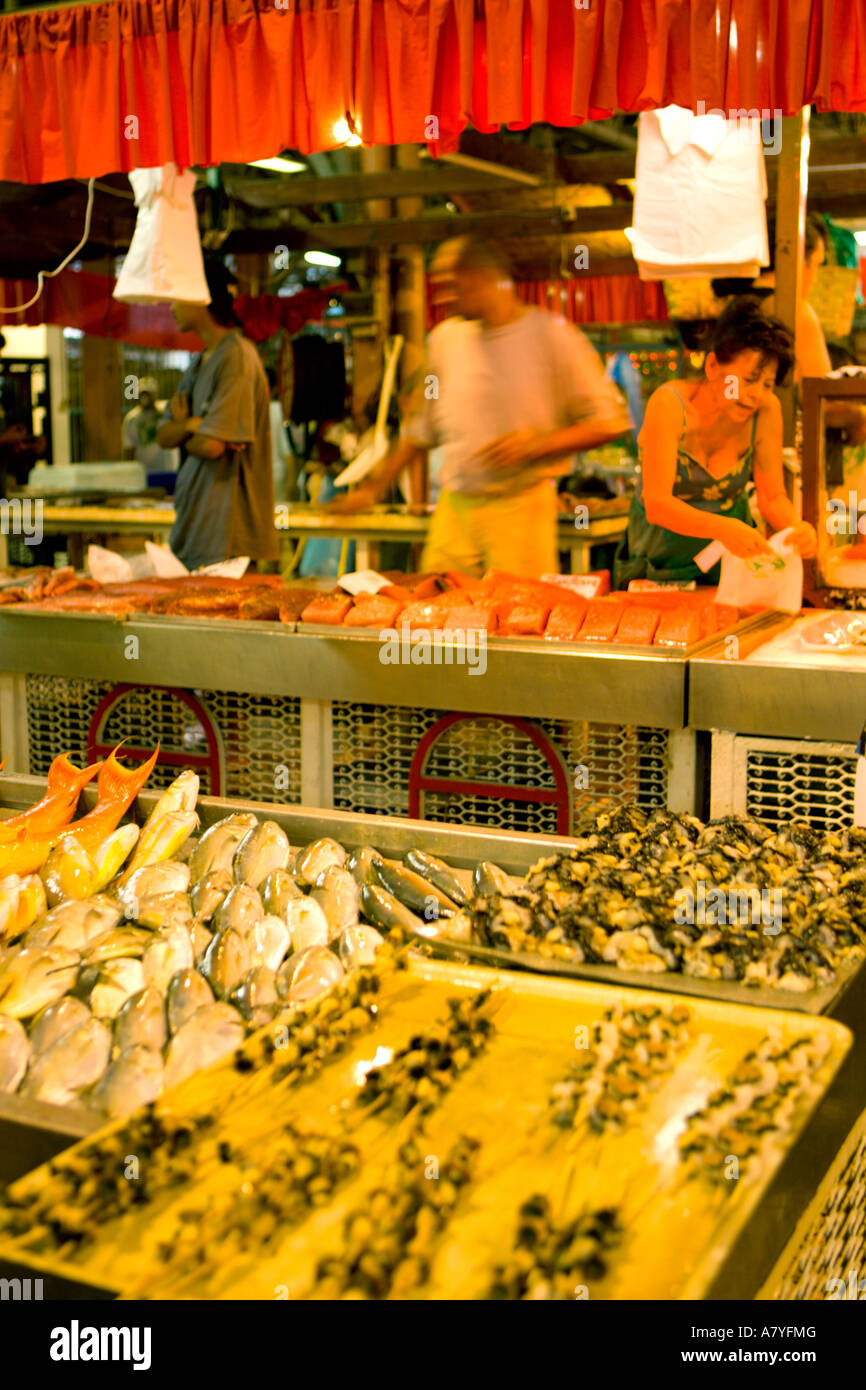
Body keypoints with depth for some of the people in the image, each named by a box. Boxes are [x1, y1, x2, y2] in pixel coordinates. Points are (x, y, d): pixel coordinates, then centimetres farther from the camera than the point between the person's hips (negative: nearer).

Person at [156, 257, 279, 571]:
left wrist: (182, 428, 2)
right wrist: (193, 424, -10)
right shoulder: (199, 363, 18)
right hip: (193, 521, 9)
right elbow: (163, 436, 12)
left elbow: (213, 445, -19)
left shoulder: (237, 357, -12)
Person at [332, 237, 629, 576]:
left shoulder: (552, 337, -3)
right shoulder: (446, 336, 11)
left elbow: (609, 422, -3)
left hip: (520, 509, -4)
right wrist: (373, 487, 18)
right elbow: (423, 429, 21)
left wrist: (536, 444, -15)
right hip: (454, 507, 4)